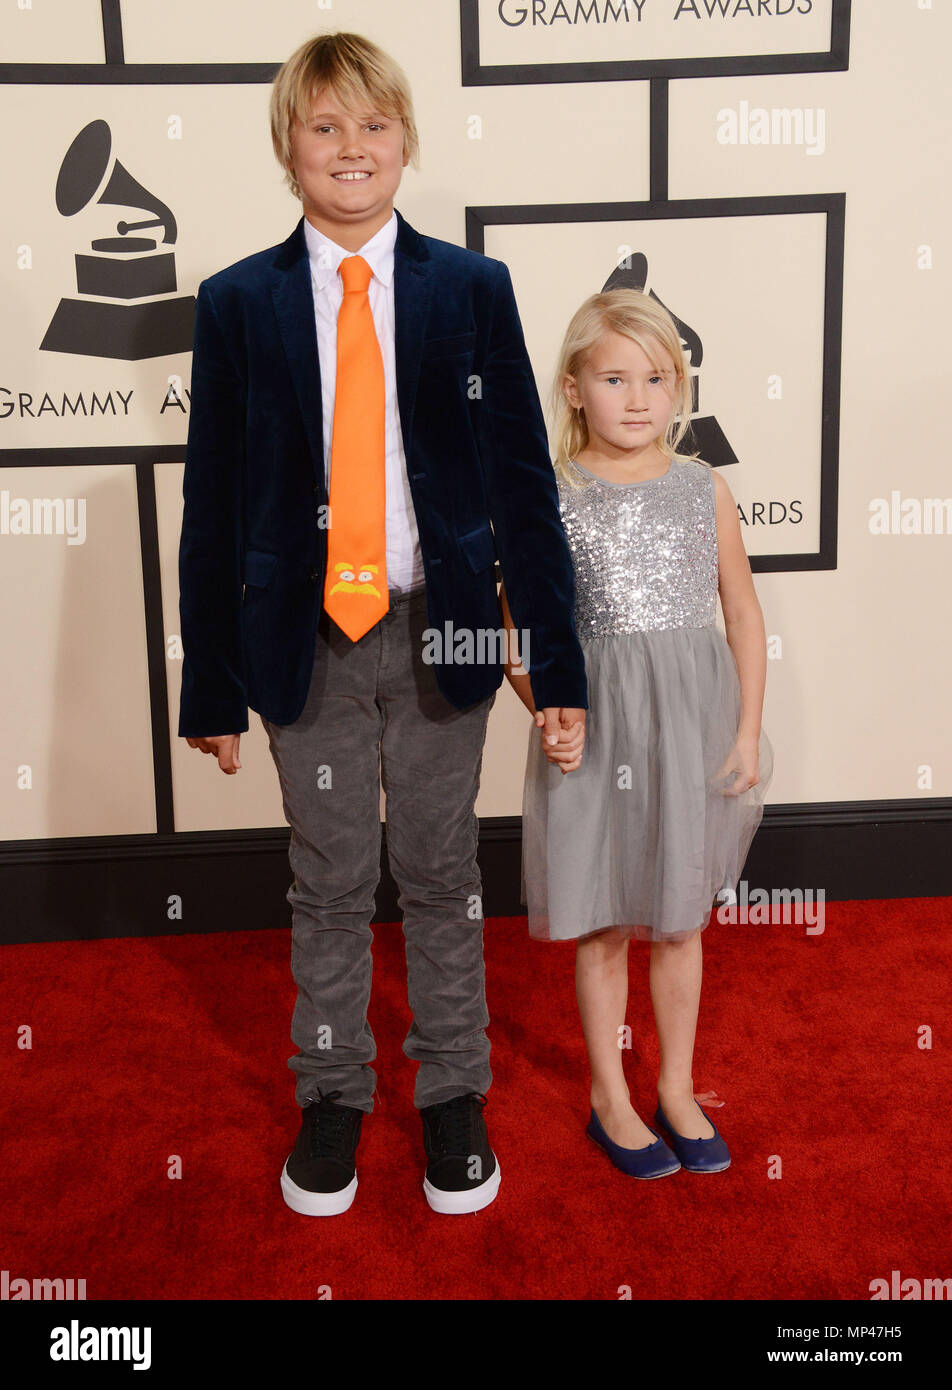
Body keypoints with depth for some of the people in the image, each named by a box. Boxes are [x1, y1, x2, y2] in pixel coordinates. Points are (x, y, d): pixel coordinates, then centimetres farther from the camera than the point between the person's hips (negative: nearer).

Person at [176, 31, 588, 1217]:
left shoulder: (472, 289, 2)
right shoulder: (238, 304, 2)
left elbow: (522, 482, 0)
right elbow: (211, 505, 2)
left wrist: (557, 661, -3)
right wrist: (213, 683, 0)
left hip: (440, 630, 0)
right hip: (306, 638, 0)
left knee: (441, 873, 12)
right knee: (328, 885, 12)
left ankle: (452, 1093, 32)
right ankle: (331, 1094, 33)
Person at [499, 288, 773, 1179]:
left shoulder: (704, 489, 2)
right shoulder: (550, 500, -5)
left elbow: (743, 612, 6)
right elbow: (515, 629, -2)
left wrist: (748, 729, 0)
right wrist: (546, 712, -16)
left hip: (693, 719, 2)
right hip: (595, 727, -2)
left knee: (680, 918, 15)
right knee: (603, 924, 10)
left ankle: (676, 1088, 34)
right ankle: (609, 1098, 29)